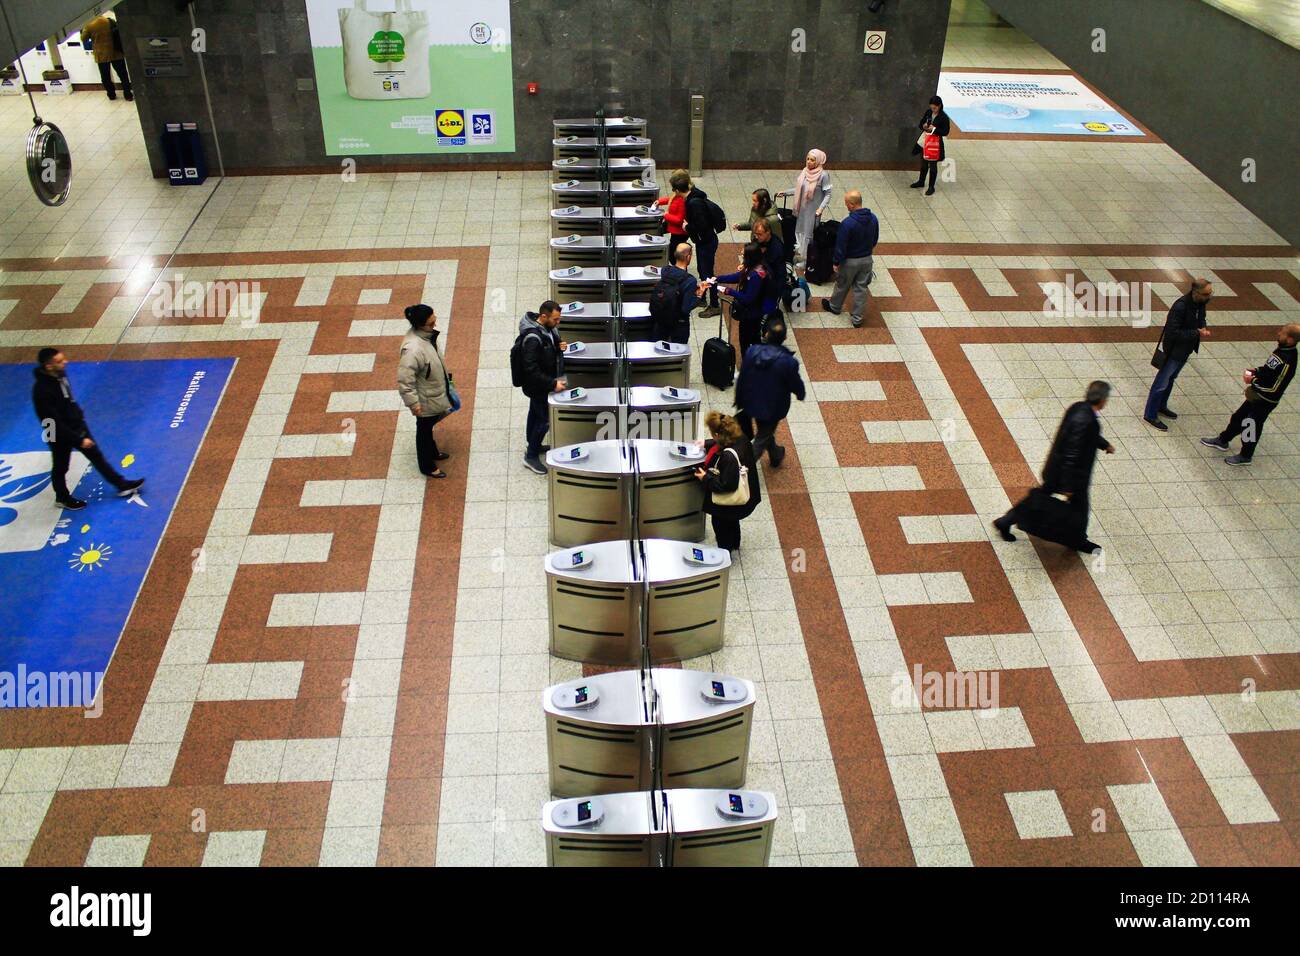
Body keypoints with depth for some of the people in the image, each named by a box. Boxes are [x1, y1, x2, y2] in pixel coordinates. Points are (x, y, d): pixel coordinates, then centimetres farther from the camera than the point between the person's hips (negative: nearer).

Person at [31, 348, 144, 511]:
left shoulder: (60, 375, -10)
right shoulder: (42, 391, -35)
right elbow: (55, 423, -31)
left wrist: (79, 415, 18)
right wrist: (79, 440, -26)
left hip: (77, 426, 7)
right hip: (60, 436, -7)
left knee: (97, 456, 18)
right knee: (60, 468, 17)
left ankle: (122, 485, 30)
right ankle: (63, 498, 41)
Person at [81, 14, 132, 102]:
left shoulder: (89, 25, -9)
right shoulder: (111, 21, -6)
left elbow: (83, 39, 1)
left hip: (101, 55, -1)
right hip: (116, 53, 1)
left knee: (105, 77, 13)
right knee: (123, 75, 8)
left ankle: (111, 95, 19)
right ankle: (128, 95, 8)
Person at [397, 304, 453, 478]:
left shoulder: (426, 334, -10)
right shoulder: (413, 349, -38)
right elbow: (404, 381, -31)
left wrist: (444, 376, 21)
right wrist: (413, 404, -24)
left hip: (435, 393, 8)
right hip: (425, 400, -8)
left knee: (429, 427, 31)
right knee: (424, 430, 16)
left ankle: (432, 452, 55)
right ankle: (427, 466, 37)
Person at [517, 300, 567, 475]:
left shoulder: (547, 327, -6)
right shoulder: (532, 338, -33)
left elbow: (553, 342, 16)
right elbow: (531, 369, -32)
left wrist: (560, 345, -7)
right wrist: (553, 384, -32)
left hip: (542, 383, 9)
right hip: (537, 386, -9)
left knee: (535, 414, 25)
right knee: (544, 420, 2)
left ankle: (533, 445, 45)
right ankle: (531, 456, 18)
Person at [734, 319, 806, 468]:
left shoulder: (752, 352, -18)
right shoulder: (788, 362, -28)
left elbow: (741, 379, -8)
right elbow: (796, 384, -10)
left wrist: (739, 401, 8)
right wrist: (801, 394, 15)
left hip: (752, 402, 5)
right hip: (773, 407, -4)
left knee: (766, 432, 30)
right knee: (762, 440, 13)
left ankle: (775, 455, 56)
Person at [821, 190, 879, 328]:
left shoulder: (847, 224, -29)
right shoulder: (873, 218, -9)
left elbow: (840, 246, -21)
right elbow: (875, 240, 6)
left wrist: (836, 263, -7)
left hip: (850, 261, -5)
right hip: (867, 259, 5)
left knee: (842, 286, 20)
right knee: (861, 288, 14)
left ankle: (834, 307, 45)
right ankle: (857, 319, 22)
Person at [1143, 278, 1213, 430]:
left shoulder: (1200, 303, -6)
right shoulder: (1180, 307, -31)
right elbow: (1173, 332, -29)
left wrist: (1202, 328, -9)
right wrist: (1196, 333, -27)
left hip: (1186, 349, 8)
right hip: (1174, 350, -8)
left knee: (1171, 378, 25)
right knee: (1162, 382, 3)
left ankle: (1161, 406, 43)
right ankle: (1150, 415, 15)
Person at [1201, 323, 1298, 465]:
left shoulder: (1287, 363, -31)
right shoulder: (1282, 349, -4)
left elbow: (1274, 388, -27)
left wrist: (1254, 381, -19)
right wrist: (1256, 371, -1)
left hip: (1266, 401, -8)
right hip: (1257, 395, 8)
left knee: (1252, 426, 10)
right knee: (1238, 417, 21)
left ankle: (1245, 456, 31)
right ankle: (1222, 440, 42)